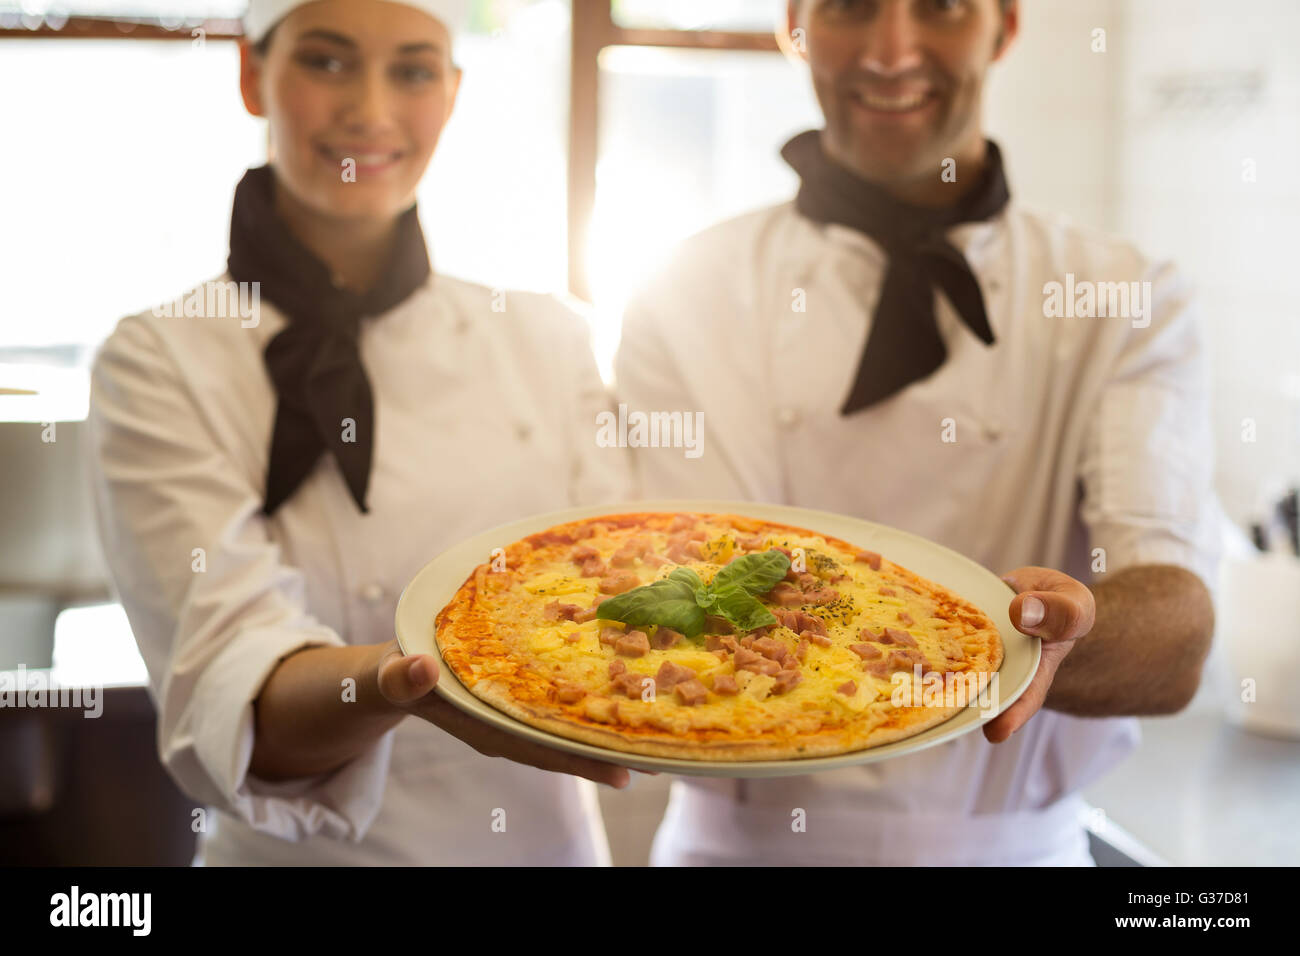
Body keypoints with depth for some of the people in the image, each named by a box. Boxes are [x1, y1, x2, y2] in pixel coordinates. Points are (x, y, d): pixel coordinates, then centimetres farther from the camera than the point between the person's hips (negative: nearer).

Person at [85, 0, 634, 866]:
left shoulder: (549, 341, -1)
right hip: (304, 854, -3)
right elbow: (225, 689, -25)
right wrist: (399, 686, -45)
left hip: (552, 839, 4)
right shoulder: (160, 365, -13)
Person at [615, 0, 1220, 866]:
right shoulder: (685, 302, -7)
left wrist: (1049, 633, -39)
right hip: (750, 838, 0)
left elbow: (1176, 640, -19)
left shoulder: (1136, 300, -5)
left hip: (1017, 840, 1)